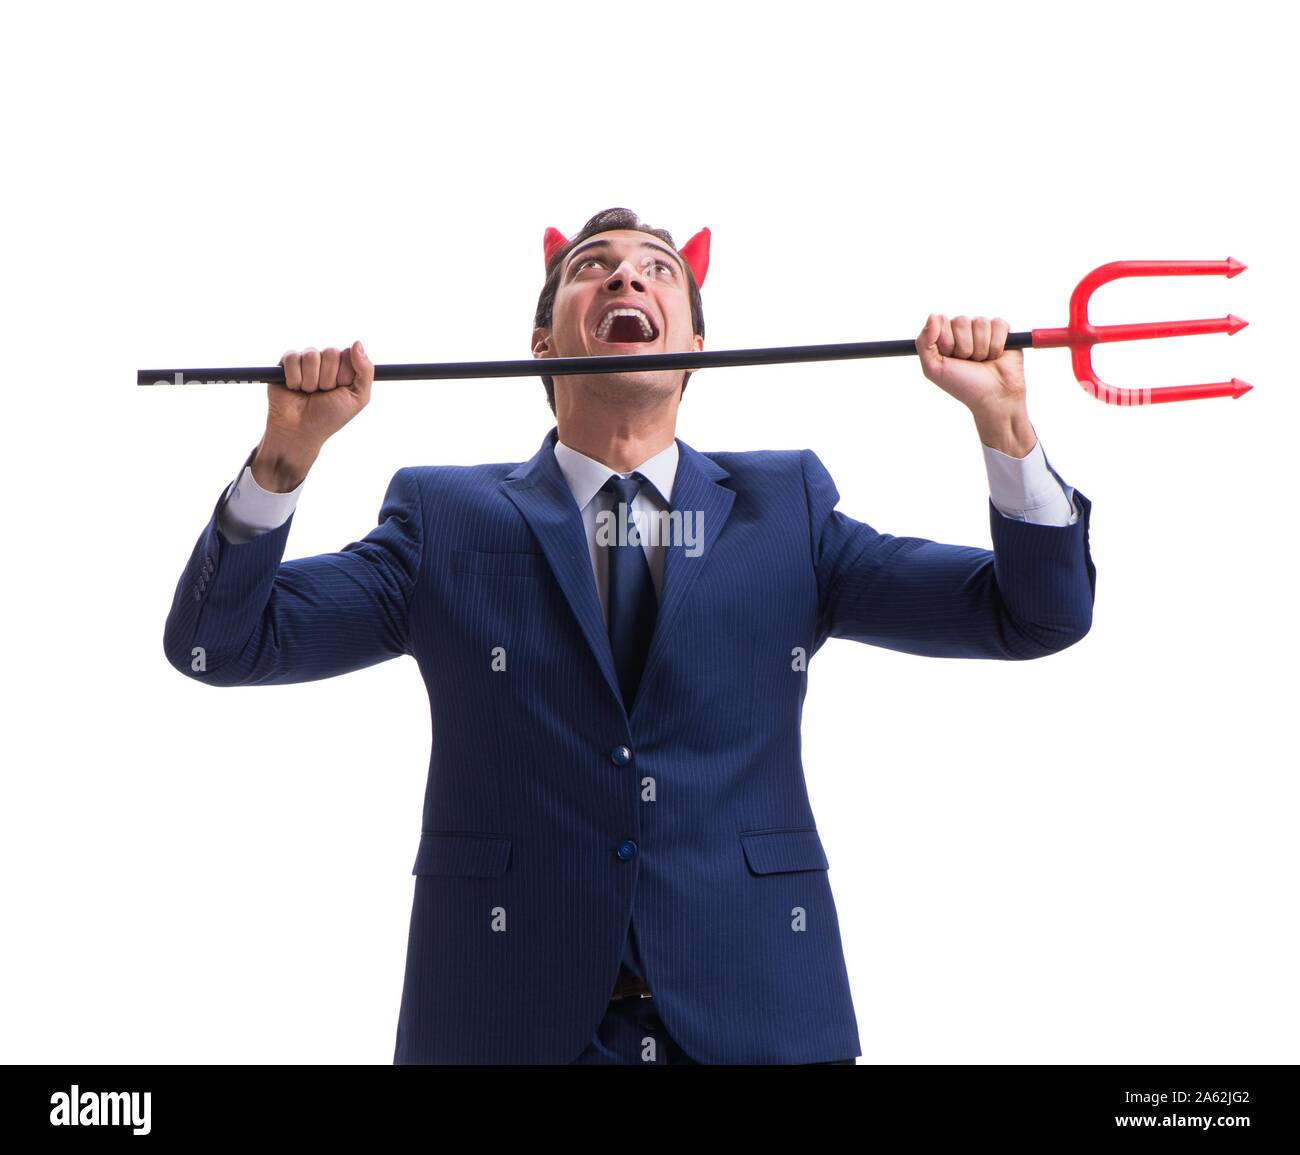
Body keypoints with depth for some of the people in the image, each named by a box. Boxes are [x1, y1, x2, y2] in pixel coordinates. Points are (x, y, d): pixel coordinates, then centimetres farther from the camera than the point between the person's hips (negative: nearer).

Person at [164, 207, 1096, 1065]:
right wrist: (288, 450, -13)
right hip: (511, 1020, -1)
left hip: (756, 1019, 1)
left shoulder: (787, 511, 9)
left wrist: (1002, 419, -9)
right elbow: (216, 643, 1)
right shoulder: (447, 521, 6)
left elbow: (1038, 615, 6)